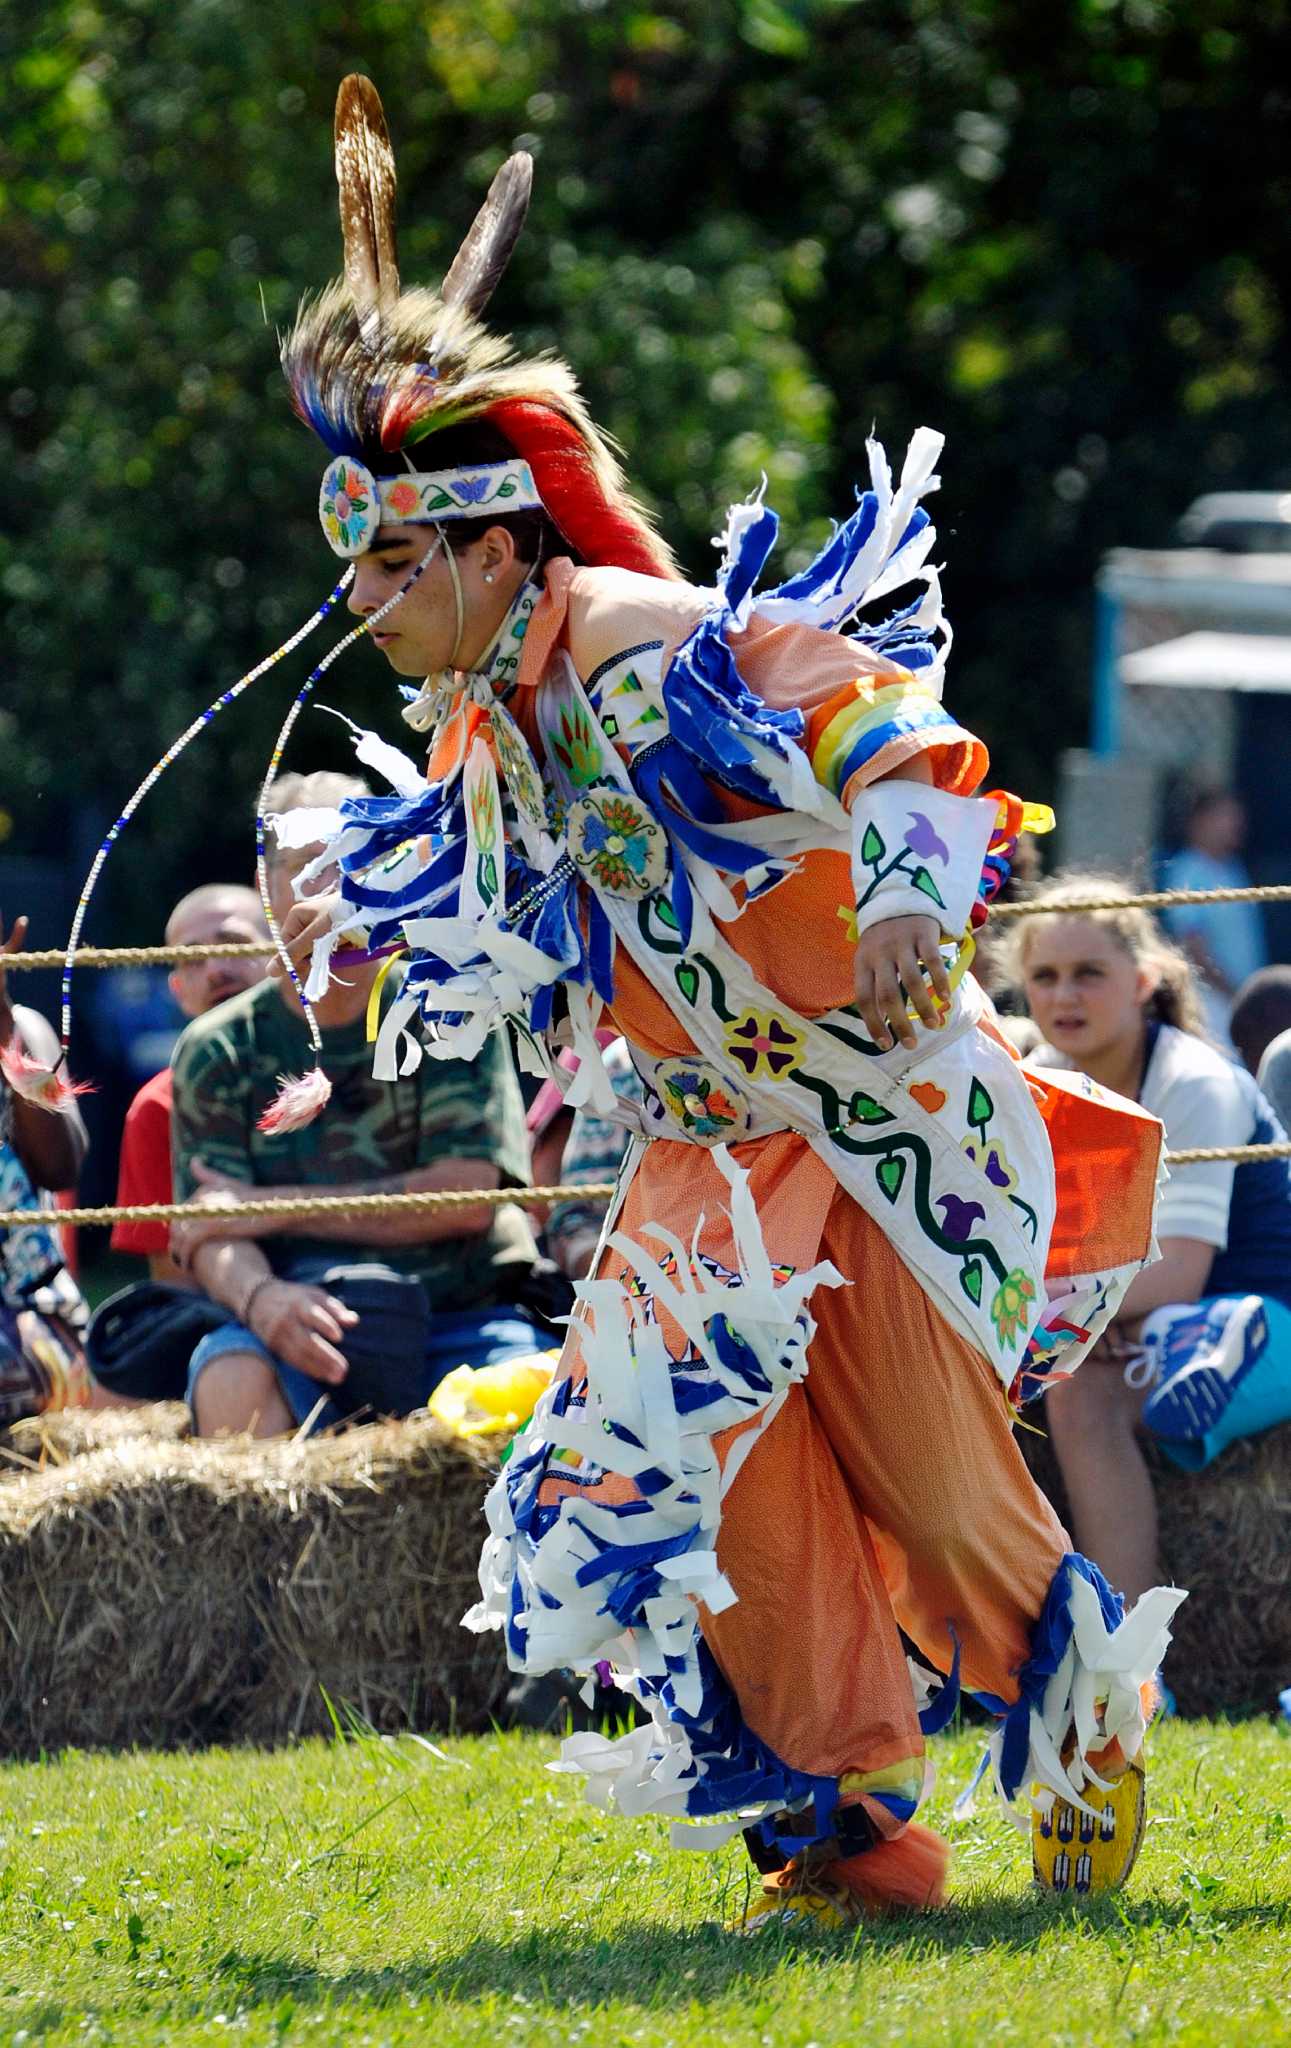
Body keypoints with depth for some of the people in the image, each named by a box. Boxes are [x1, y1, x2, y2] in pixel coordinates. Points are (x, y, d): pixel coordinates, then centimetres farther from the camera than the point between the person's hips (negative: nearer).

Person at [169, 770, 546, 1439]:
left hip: (459, 1316, -1)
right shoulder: (218, 1050, 9)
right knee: (231, 1383, -34)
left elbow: (468, 1197, -5)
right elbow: (208, 1237, -3)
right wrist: (259, 1295, -28)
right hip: (299, 1325, 1)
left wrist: (274, 1207, -7)